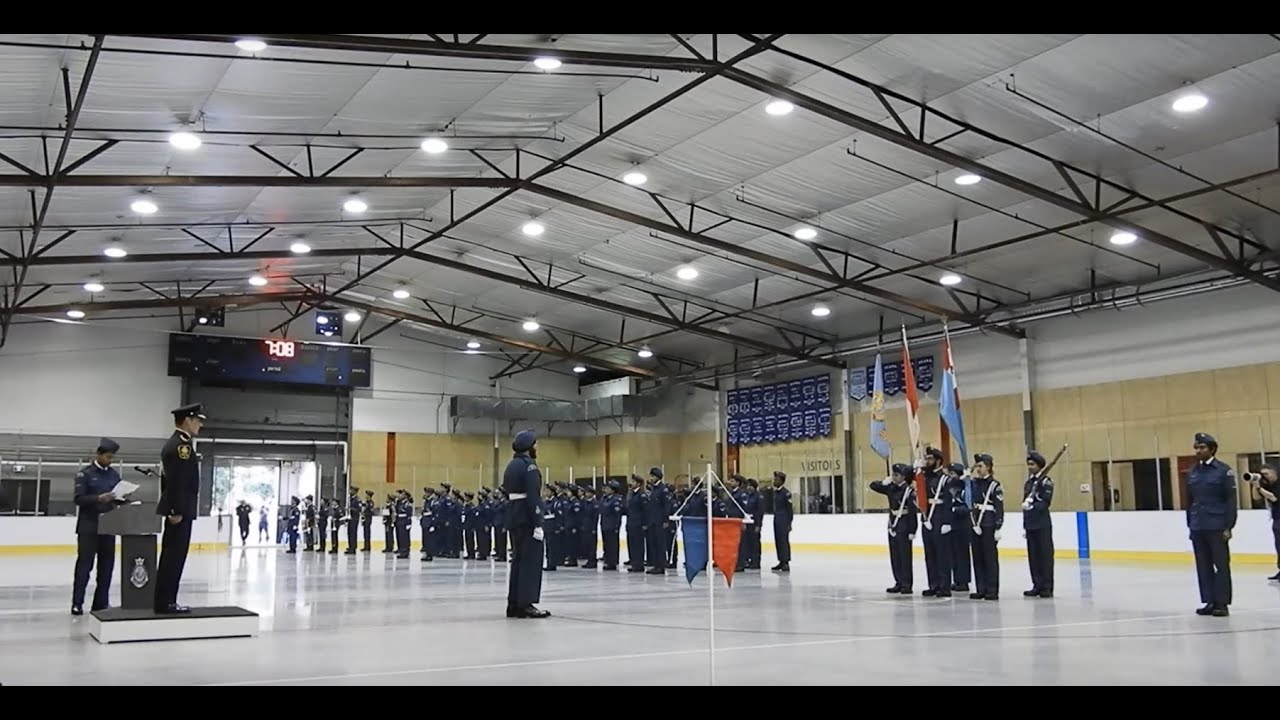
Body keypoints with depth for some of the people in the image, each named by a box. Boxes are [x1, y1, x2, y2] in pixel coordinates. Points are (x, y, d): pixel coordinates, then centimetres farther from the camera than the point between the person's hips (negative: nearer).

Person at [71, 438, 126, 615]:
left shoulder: (114, 475, 12)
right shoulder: (85, 473, -4)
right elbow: (79, 499, -12)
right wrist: (98, 498, -26)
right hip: (88, 527, -5)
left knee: (107, 565, 5)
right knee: (84, 564, -3)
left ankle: (101, 603, 11)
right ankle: (77, 603, 3)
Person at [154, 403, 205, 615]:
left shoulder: (172, 443, 17)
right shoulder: (183, 444, -15)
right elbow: (178, 480, -22)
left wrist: (171, 508, 21)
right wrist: (177, 510, -22)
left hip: (176, 509, 11)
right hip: (180, 510, -11)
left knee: (171, 556, 12)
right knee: (174, 557, -8)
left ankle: (165, 601, 16)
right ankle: (165, 603, -6)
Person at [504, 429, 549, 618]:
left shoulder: (511, 465, 16)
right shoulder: (528, 465, -13)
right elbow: (533, 496, -20)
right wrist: (538, 523, -21)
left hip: (514, 517, 9)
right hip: (527, 518, -9)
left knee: (518, 560, 13)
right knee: (531, 561, -4)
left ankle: (514, 604, 15)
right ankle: (526, 604, -4)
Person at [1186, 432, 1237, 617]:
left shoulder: (1223, 470, -4)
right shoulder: (1193, 472, 10)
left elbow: (1231, 500, -6)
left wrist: (1228, 527, -10)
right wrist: (1190, 525, 12)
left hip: (1217, 527, -5)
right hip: (1197, 528, 5)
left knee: (1221, 565, 2)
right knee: (1203, 566, 8)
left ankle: (1222, 603, 7)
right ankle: (1210, 602, 15)